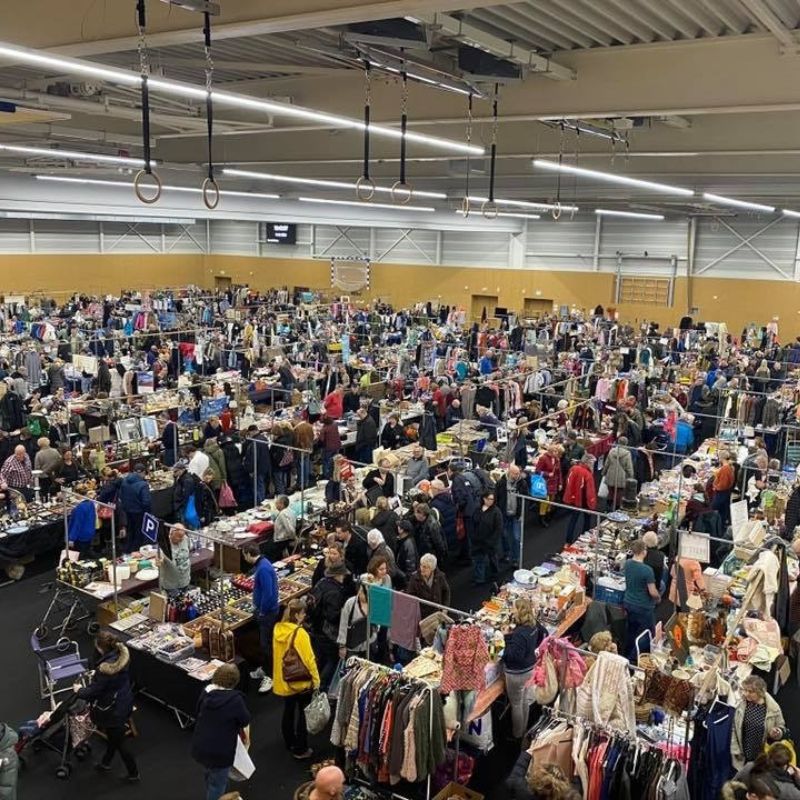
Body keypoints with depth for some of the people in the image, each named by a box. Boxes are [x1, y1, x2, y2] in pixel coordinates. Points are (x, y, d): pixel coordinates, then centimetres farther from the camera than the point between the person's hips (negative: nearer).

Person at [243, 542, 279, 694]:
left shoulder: (263, 568, -27)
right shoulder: (261, 564, 5)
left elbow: (268, 594, -29)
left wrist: (261, 612, -17)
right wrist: (257, 606, 17)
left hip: (268, 612, -10)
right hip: (263, 610, 10)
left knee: (267, 644, 0)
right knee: (263, 641, 22)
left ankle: (270, 676, 12)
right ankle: (265, 668, 37)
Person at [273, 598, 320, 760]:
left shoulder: (278, 628, -6)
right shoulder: (300, 633, -27)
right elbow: (309, 659, -21)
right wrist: (316, 679, -10)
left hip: (284, 680, 7)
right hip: (302, 681, -7)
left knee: (288, 711, 22)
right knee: (303, 715, 10)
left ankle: (290, 743, 38)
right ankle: (301, 750, 20)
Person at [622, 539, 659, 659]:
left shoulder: (627, 564, -5)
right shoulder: (647, 570, -26)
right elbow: (653, 592, -19)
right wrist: (658, 597, 1)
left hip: (628, 603, 7)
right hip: (644, 607, -7)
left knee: (631, 630, 22)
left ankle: (628, 655, 34)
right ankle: (633, 659, 11)